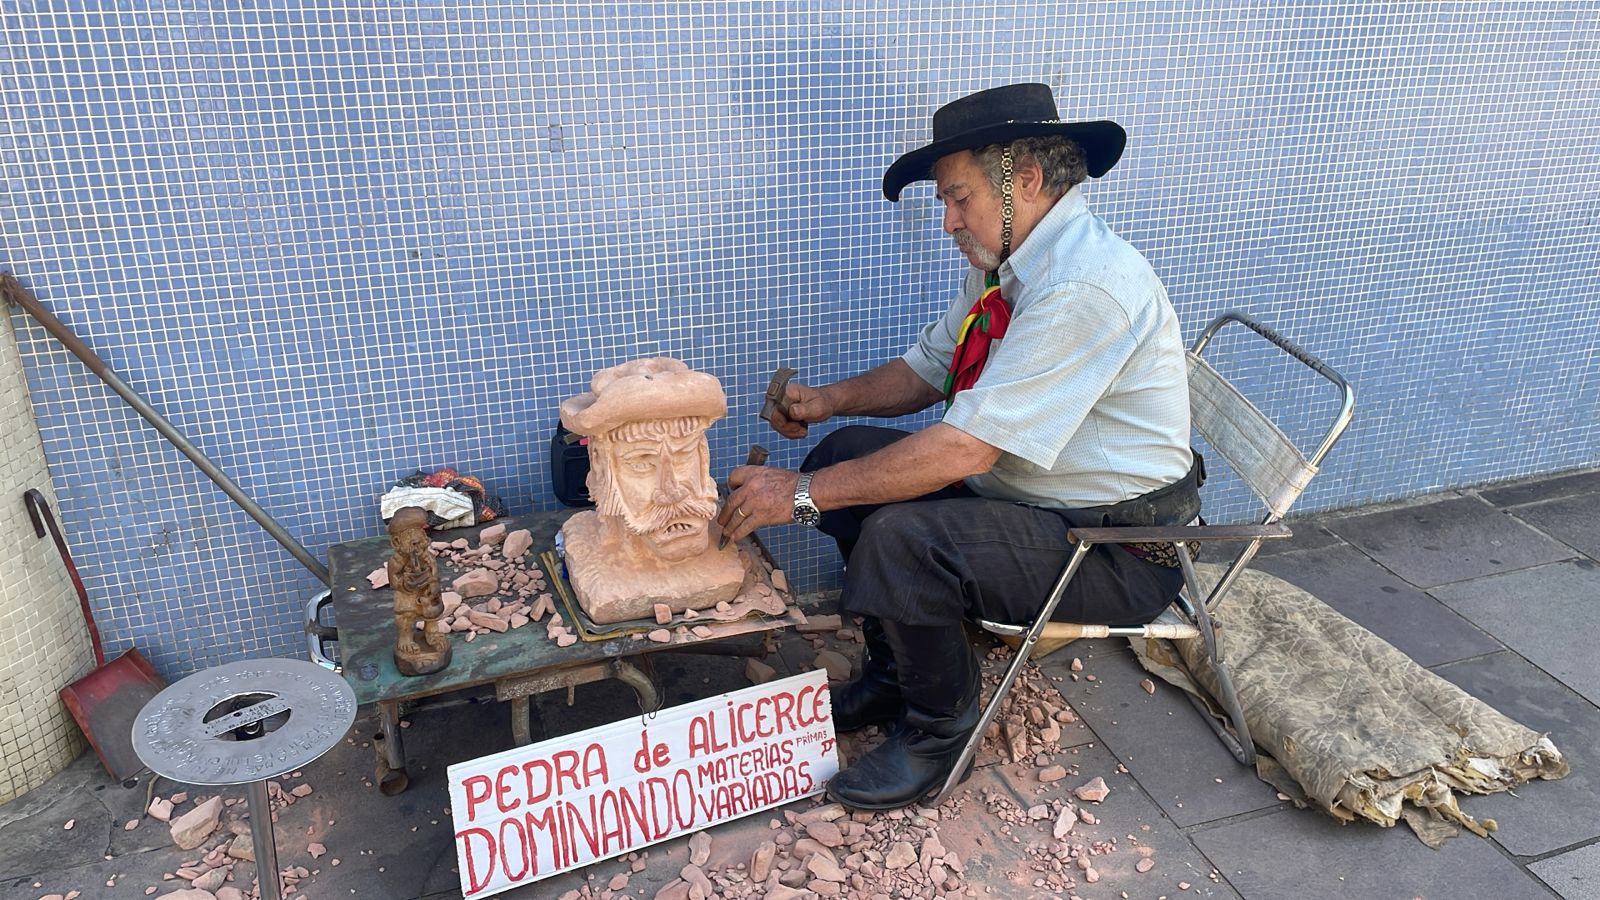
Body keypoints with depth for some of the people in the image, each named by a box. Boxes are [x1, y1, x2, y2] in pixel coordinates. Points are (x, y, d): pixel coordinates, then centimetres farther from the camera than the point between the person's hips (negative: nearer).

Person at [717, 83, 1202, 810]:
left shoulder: (1087, 284, -27)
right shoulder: (1004, 262, 4)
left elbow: (968, 448, -29)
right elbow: (927, 368, 14)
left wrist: (802, 494, -24)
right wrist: (829, 400, -5)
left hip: (1117, 548, -9)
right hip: (1015, 490, 10)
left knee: (901, 538, -30)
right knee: (848, 454, 2)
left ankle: (937, 732, -1)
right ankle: (894, 674, 16)